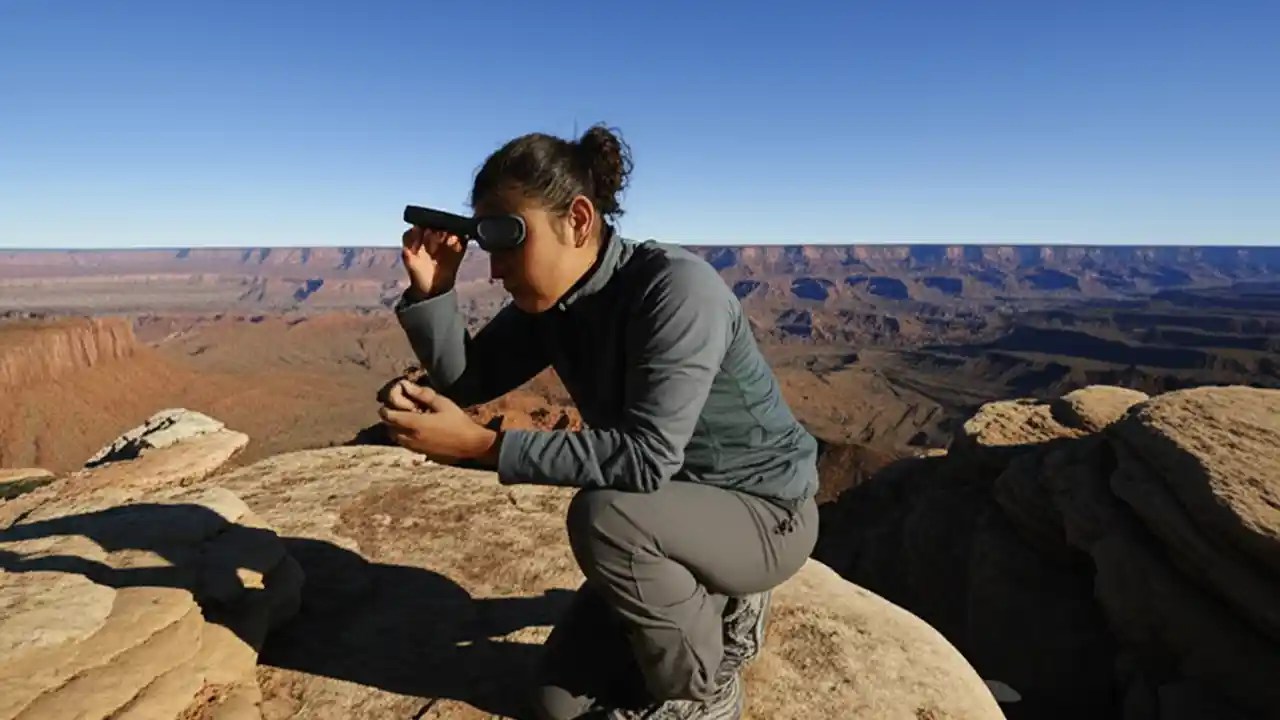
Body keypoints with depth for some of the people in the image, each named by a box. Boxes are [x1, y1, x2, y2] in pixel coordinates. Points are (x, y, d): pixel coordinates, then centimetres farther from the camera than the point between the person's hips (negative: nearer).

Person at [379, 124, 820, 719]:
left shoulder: (676, 288, -29)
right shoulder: (550, 299, -6)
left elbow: (647, 457, -36)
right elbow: (466, 381, -2)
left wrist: (481, 445, -35)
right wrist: (431, 290, -19)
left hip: (765, 513, -6)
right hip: (669, 520, 7)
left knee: (602, 514, -36)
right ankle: (711, 611, 23)